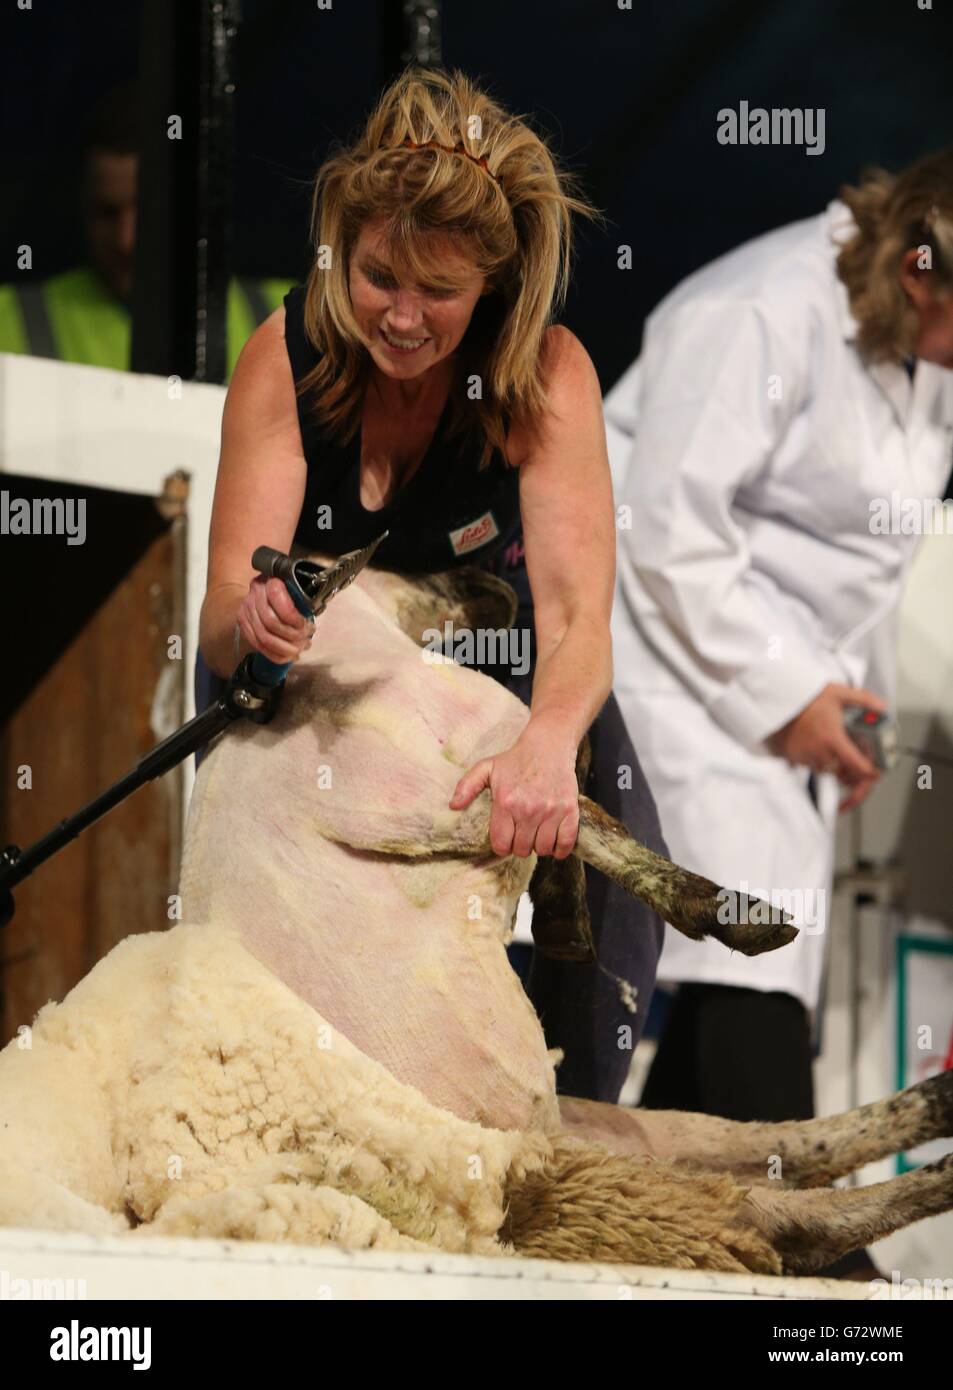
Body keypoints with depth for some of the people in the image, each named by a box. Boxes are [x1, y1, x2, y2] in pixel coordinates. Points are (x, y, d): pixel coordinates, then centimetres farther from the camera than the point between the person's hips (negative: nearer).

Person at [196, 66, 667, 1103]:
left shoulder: (546, 374, -27)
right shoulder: (286, 356, -24)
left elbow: (576, 612, -37)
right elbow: (222, 623, -28)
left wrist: (547, 746, -59)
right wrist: (250, 618, -53)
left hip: (489, 652, -1)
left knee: (617, 869, -19)